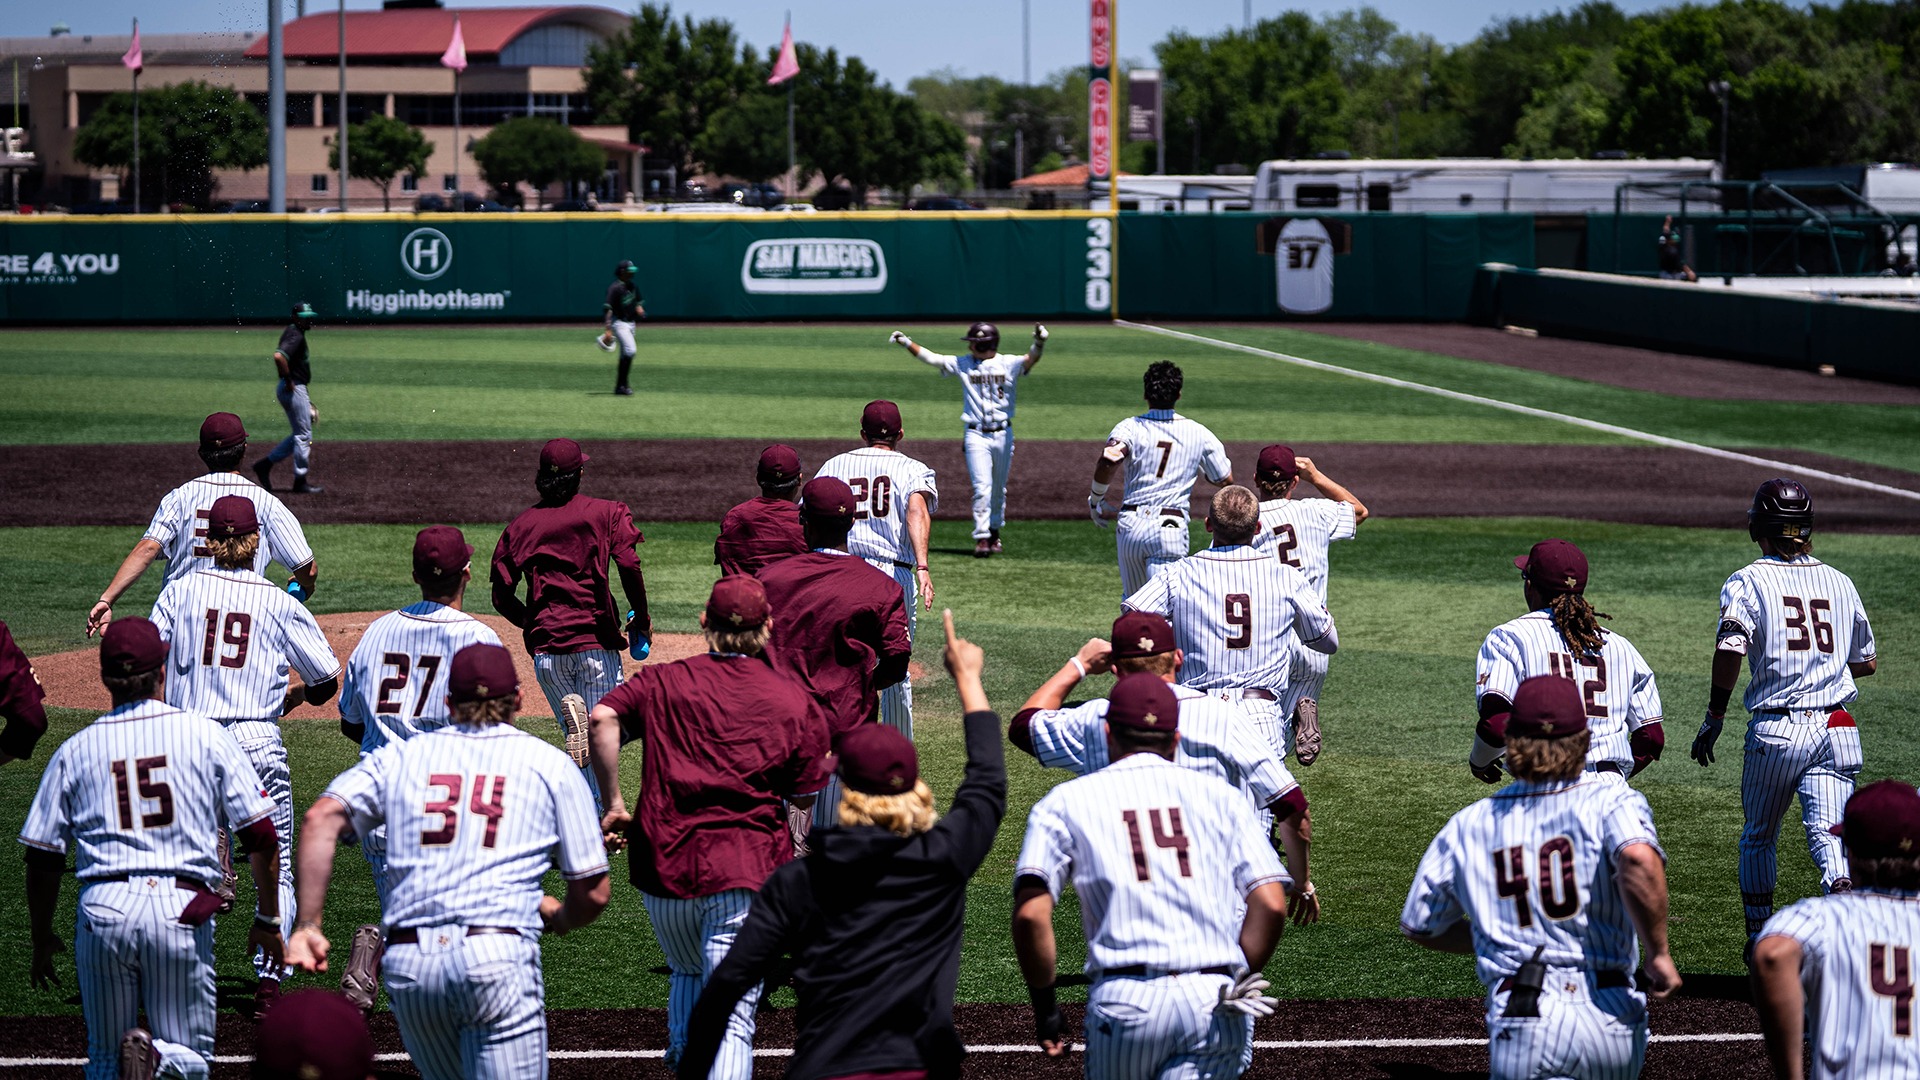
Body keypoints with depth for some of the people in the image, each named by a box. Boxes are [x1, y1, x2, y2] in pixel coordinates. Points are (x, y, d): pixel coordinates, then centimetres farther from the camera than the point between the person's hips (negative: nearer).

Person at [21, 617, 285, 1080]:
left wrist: (41, 940, 20)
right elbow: (262, 836, 3)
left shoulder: (74, 750, 8)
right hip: (181, 908, -1)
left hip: (103, 908, 1)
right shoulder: (204, 735, 5)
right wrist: (268, 919, 13)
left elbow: (42, 860, 8)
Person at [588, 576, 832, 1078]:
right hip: (746, 874, -2)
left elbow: (603, 718, -10)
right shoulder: (795, 700, 5)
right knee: (732, 1017, -7)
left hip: (663, 865, 3)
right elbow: (803, 798, 4)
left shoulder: (663, 681, 8)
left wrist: (613, 803, -3)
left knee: (688, 976, 30)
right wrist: (827, 762, 25)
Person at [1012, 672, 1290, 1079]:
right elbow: (1271, 905, 4)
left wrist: (1044, 1005, 8)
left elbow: (1030, 914, -2)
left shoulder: (1066, 801, 11)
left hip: (1125, 1000, -1)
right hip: (1213, 998, 1)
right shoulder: (1220, 796, 16)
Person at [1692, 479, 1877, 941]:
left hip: (1775, 730, -2)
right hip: (1836, 729, 2)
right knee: (1827, 831, -8)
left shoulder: (1748, 581, -1)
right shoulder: (1840, 582, 13)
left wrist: (1713, 718, -8)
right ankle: (1843, 891, -37)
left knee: (1758, 838, 17)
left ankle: (1761, 939, 23)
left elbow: (1730, 648, -17)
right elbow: (1866, 664, 21)